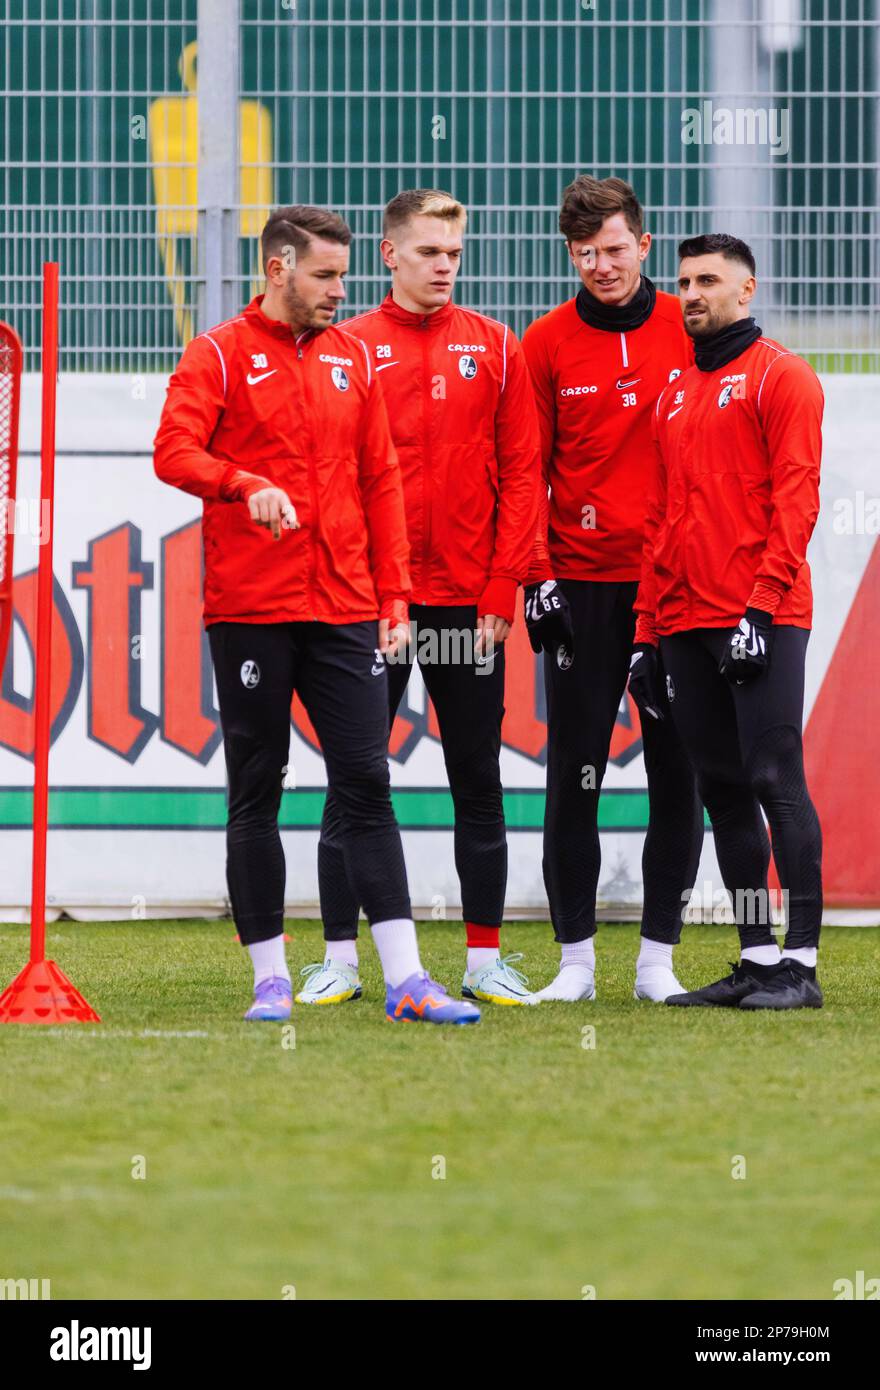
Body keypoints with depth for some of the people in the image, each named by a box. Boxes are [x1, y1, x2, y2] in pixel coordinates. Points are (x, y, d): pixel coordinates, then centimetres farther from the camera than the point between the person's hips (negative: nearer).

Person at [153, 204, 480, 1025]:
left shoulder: (352, 358, 14)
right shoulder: (221, 355, 0)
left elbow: (380, 480, 17)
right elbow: (174, 451, -12)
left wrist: (393, 594, 10)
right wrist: (245, 484, -30)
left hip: (344, 610, 4)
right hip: (249, 609, -4)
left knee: (366, 784, -2)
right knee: (255, 794, 3)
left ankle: (405, 980, -5)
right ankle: (270, 978, 8)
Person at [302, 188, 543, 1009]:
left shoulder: (494, 348, 6)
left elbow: (520, 474, 4)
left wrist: (502, 591, -4)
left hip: (469, 600, 2)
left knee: (478, 784, 6)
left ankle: (485, 960, 11)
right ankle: (339, 959, 5)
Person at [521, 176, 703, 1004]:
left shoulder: (691, 331, 3)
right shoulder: (547, 344, 2)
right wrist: (537, 579, -5)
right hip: (583, 585, -1)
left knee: (679, 776, 2)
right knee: (574, 777, -1)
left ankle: (657, 959, 9)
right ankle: (576, 959, 6)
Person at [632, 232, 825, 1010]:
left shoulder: (780, 377, -2)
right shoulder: (676, 396, 20)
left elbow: (795, 499, -10)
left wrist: (761, 605, -18)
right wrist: (648, 631, 15)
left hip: (761, 620, -7)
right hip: (687, 624, 7)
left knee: (775, 781, -9)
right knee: (722, 790, 7)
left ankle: (800, 965, -9)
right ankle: (757, 957, 10)